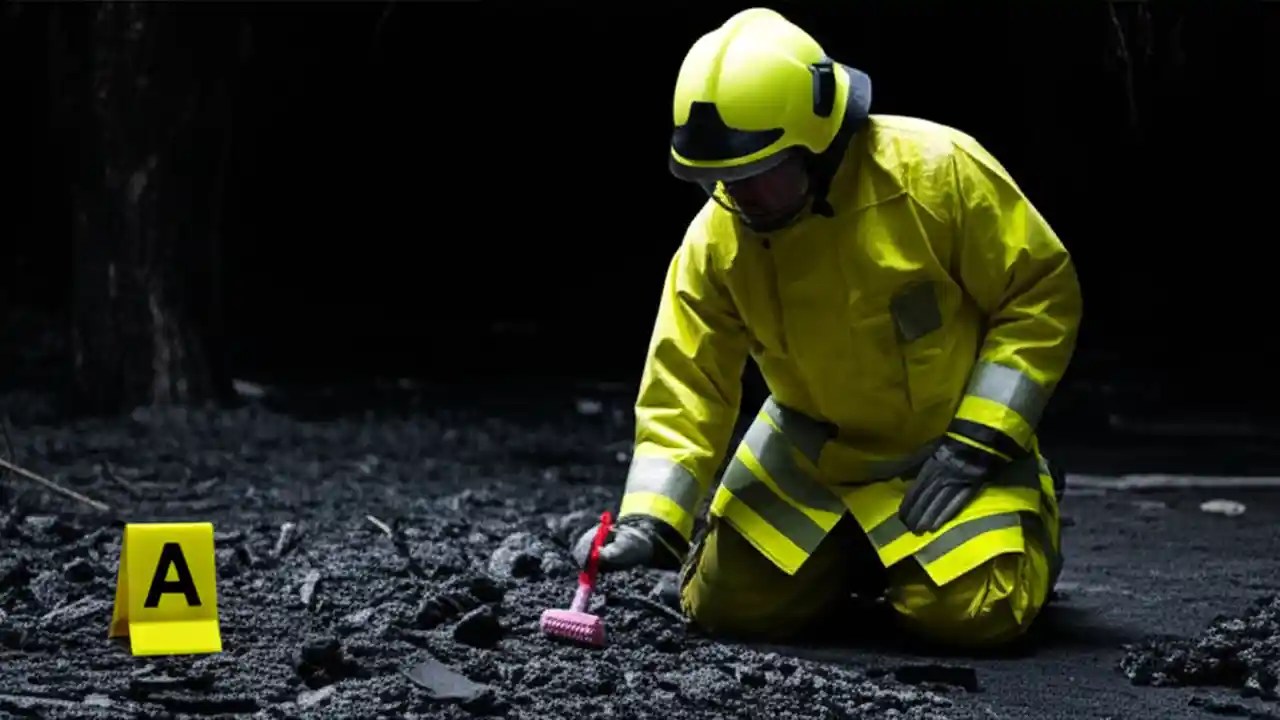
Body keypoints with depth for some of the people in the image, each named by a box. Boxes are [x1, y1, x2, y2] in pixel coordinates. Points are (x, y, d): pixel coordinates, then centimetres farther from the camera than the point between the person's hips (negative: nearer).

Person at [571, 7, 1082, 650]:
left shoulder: (937, 170, -25)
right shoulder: (715, 242, -15)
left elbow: (1042, 296, -16)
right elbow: (683, 391, -12)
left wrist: (974, 444, -20)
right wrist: (648, 524, -28)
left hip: (952, 446, -3)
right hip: (812, 454, 3)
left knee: (969, 612, -20)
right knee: (726, 606, -6)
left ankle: (1027, 517, 16)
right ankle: (853, 551, 24)